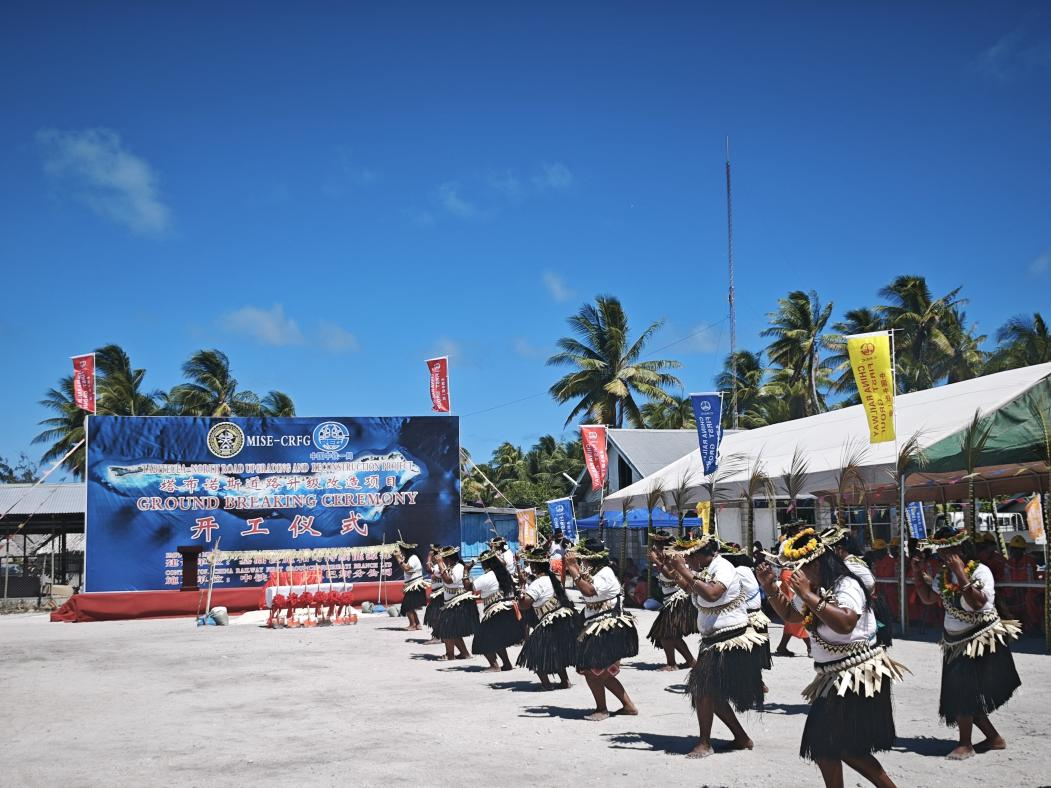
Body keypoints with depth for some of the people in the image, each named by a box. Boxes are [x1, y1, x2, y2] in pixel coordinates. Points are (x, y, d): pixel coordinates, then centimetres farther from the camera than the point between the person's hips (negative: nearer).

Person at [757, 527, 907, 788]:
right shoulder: (816, 591, 10)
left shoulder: (846, 585, -18)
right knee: (824, 748, 9)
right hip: (834, 678, 9)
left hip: (859, 675, -9)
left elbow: (844, 623, -36)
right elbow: (790, 614, 25)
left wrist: (807, 595, -33)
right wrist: (770, 587, 8)